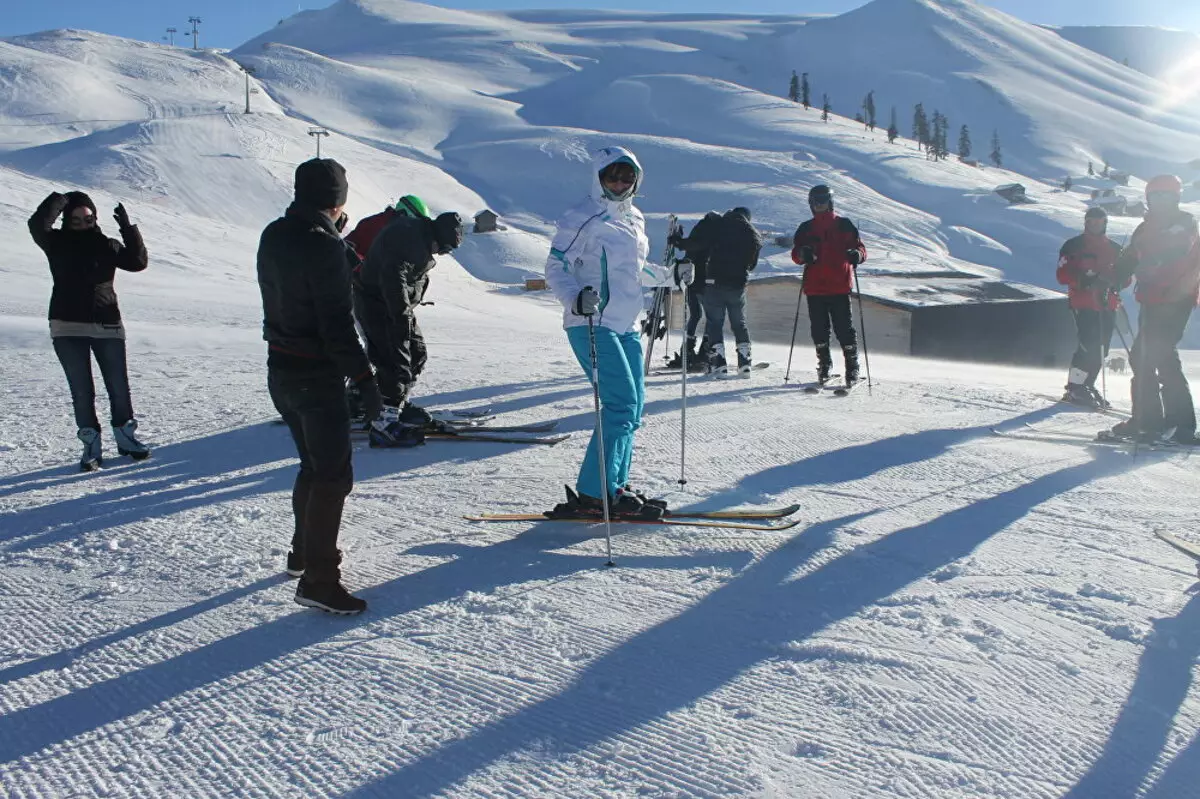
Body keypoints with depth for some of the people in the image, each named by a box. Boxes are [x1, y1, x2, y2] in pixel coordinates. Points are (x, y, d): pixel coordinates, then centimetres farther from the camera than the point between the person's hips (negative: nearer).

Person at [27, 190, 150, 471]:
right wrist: (58, 200, -13)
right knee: (82, 391, 2)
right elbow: (37, 225, -14)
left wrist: (127, 228, -8)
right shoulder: (56, 242, 5)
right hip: (68, 327, -1)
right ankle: (91, 445, 9)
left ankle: (125, 436, 21)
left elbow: (138, 261, -2)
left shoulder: (107, 245, 8)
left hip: (107, 325, 1)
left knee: (119, 387, 5)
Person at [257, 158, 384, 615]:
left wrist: (333, 235, 10)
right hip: (317, 376, -9)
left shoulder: (273, 236, 5)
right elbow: (337, 325, -22)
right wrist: (364, 378, -18)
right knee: (334, 475, -2)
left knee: (314, 464, 23)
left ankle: (305, 552, 36)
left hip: (280, 369, 9)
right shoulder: (323, 246, -21)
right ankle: (318, 579, 1)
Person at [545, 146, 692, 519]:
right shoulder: (582, 218, -8)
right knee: (621, 404, -15)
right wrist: (576, 298, -28)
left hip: (627, 325, 9)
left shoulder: (634, 218, 17)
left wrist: (671, 274, 20)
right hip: (592, 325, -9)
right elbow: (556, 267, -11)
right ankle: (593, 493, -8)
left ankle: (615, 485, 18)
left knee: (633, 405, 8)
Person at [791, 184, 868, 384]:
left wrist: (857, 254, -17)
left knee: (844, 328, -4)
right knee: (819, 329, 6)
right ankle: (824, 363, 21)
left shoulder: (844, 225, 8)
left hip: (839, 287, -2)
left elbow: (860, 247, 7)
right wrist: (803, 254, -15)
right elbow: (795, 254, 9)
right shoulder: (805, 228, 13)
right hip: (814, 288, 2)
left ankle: (852, 366, 5)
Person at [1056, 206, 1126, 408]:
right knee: (1090, 345, -17)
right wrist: (1083, 280, -21)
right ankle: (1075, 387, -10)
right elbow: (1062, 274, -5)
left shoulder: (1115, 249, 17)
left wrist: (1112, 282, -7)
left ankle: (1086, 385, 16)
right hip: (1082, 303, -5)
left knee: (1101, 349, 4)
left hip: (1107, 306, 5)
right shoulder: (1073, 246, 3)